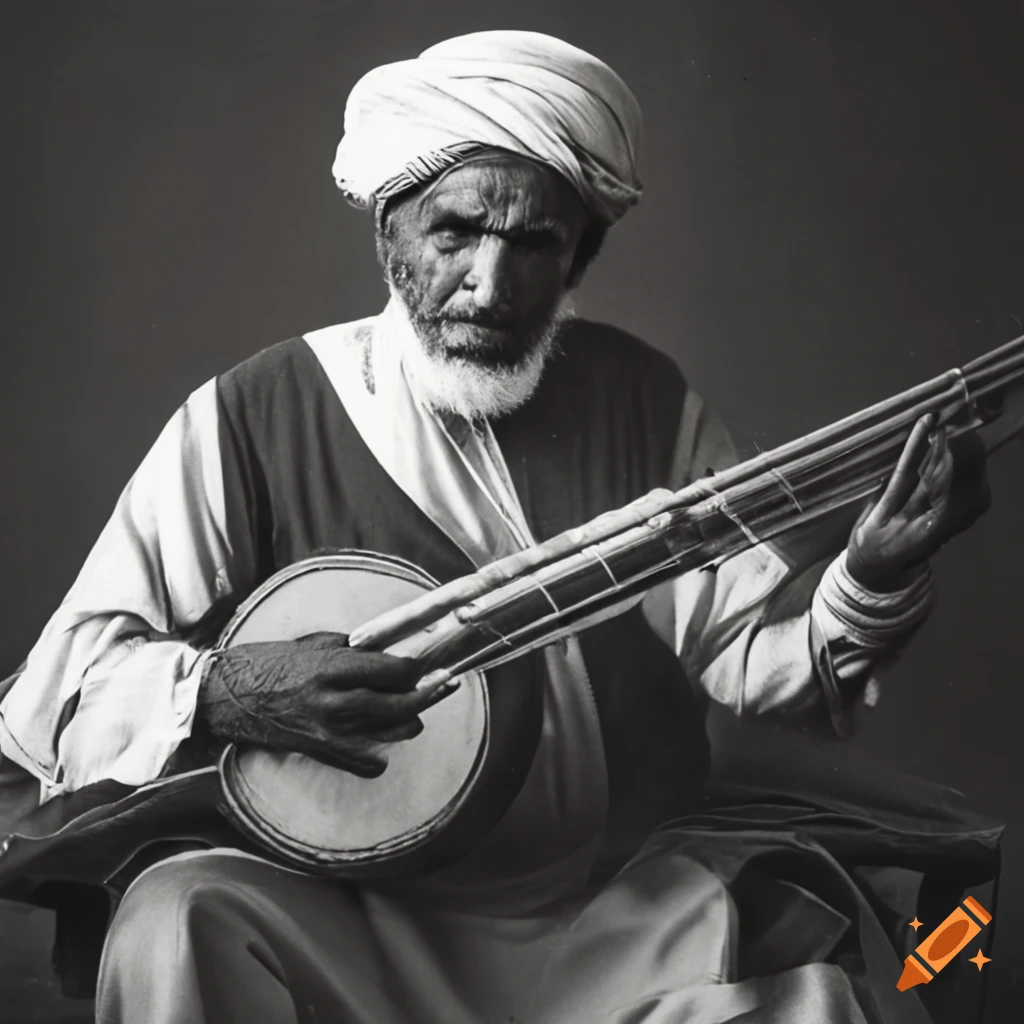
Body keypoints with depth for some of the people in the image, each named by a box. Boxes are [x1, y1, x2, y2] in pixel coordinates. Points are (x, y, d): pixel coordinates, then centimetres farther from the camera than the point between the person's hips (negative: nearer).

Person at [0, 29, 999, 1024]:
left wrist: (871, 584, -19)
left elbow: (751, 642, 1)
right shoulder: (254, 418, -7)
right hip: (365, 922, -1)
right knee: (179, 925, -30)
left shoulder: (642, 398, 3)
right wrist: (222, 692, -27)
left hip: (628, 909, 2)